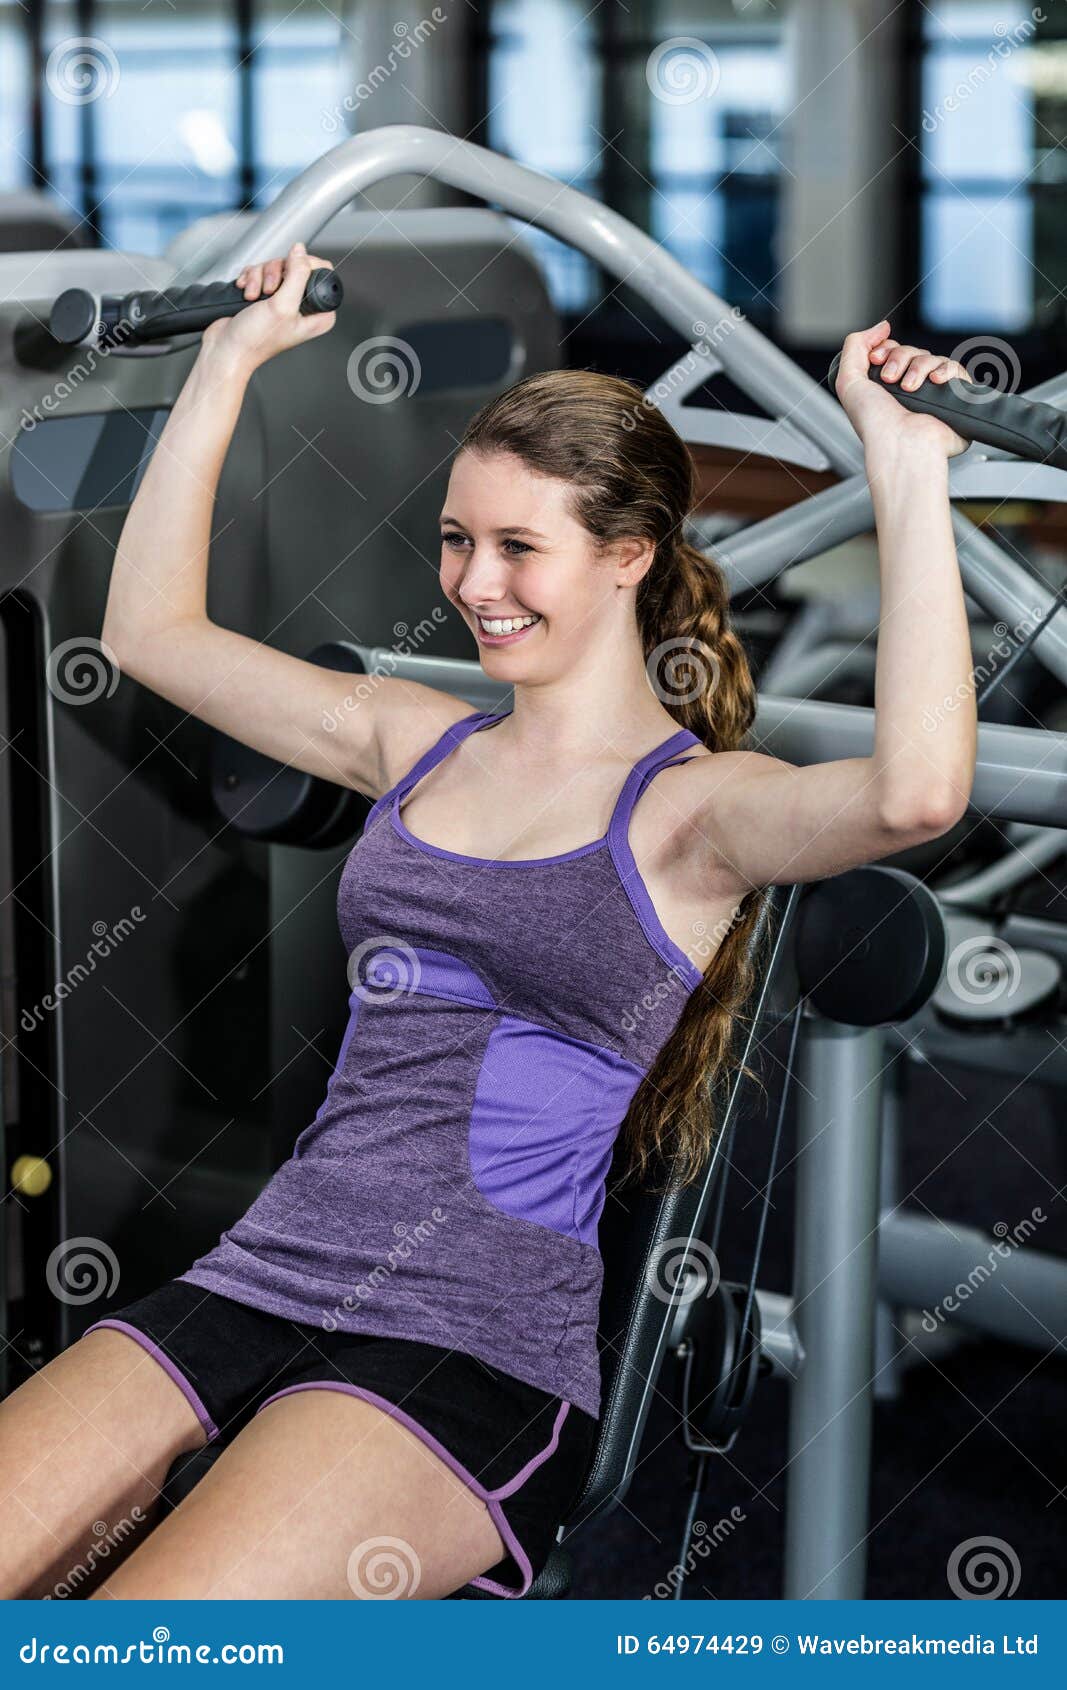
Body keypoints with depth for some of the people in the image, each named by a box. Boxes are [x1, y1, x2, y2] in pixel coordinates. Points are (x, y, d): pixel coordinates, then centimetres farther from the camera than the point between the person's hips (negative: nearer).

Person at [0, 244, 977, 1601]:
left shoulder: (693, 804, -2)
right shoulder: (419, 745, 16)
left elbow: (916, 792, -24)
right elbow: (151, 630, 25)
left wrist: (909, 473, -20)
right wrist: (231, 361, 25)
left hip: (476, 1347, -5)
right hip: (255, 1276, 6)